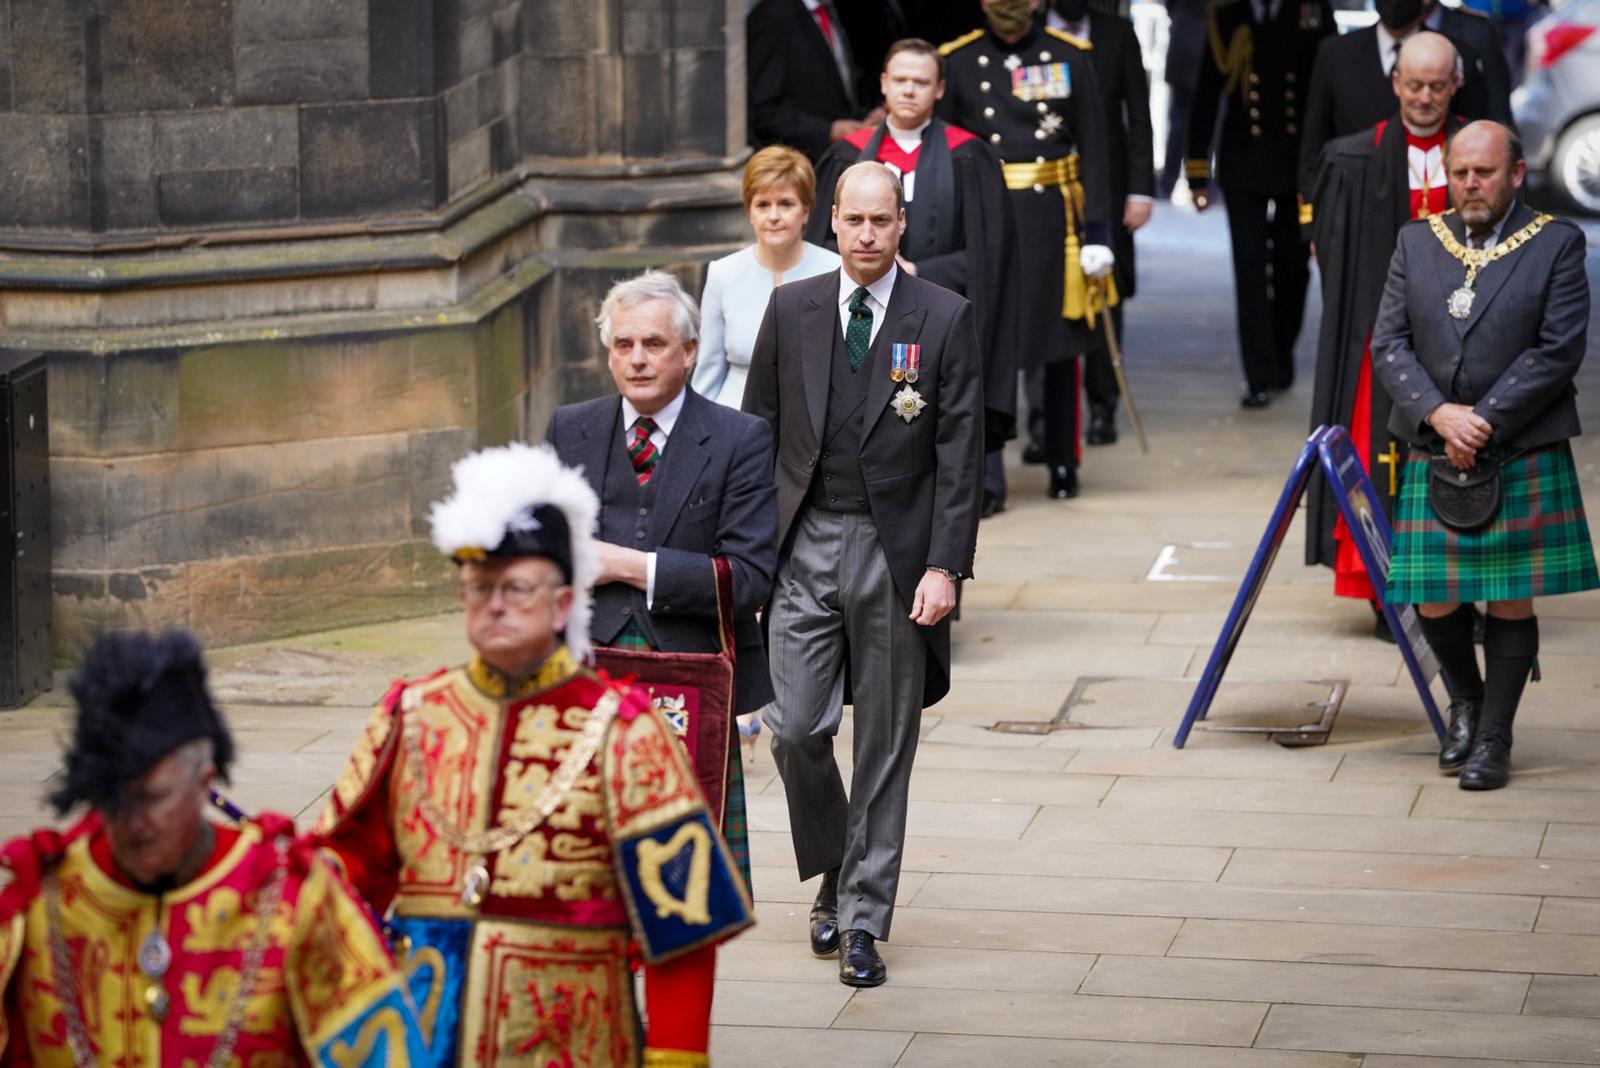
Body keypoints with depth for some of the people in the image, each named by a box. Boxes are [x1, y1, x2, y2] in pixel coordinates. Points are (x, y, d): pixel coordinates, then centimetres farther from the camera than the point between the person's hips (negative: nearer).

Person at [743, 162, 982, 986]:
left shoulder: (944, 319, -2)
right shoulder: (791, 310, 5)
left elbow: (960, 454, -4)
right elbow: (758, 432, 10)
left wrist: (944, 567, -11)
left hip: (897, 552, -2)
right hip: (806, 546, 2)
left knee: (885, 746, 3)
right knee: (796, 730, -5)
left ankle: (863, 918, 12)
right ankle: (834, 873, 21)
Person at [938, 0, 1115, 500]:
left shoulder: (1070, 58, 2)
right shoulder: (958, 62, 1)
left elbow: (1094, 150, 2)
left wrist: (1097, 230, -3)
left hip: (1053, 220, 1)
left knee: (1062, 346, 9)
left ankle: (1063, 465, 21)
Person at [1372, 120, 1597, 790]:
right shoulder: (1417, 243, 8)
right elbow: (1388, 344, 2)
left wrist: (1484, 420, -15)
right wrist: (1438, 413, -14)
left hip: (1524, 458, -3)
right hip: (1432, 458, 3)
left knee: (1511, 600, 2)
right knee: (1434, 600, 3)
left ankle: (1494, 737, 14)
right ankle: (1466, 700, 31)